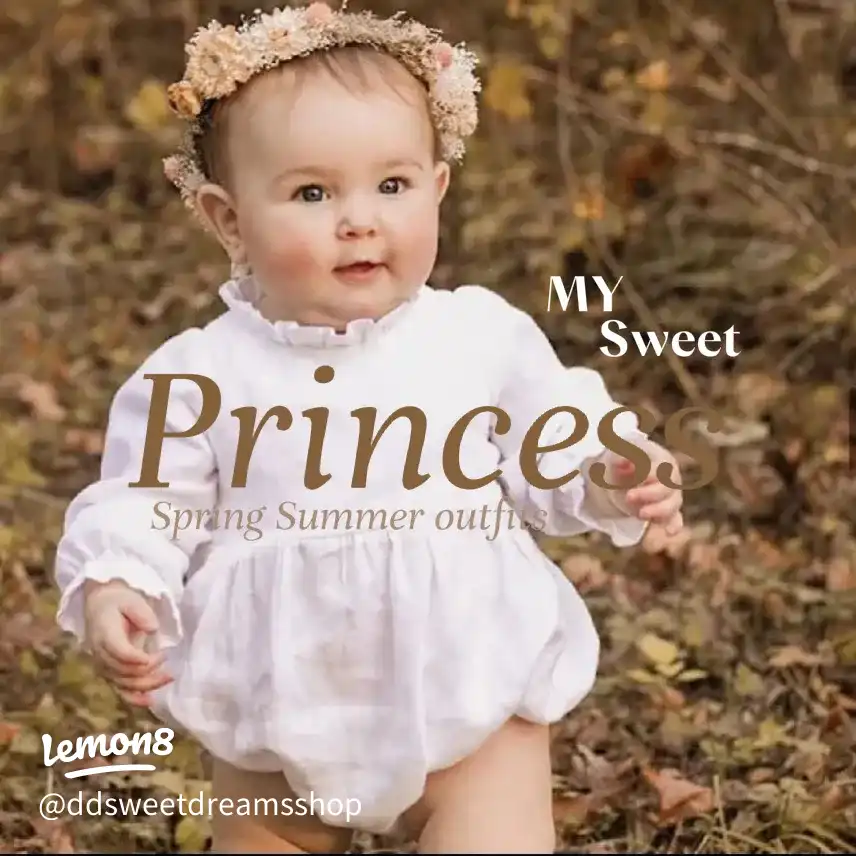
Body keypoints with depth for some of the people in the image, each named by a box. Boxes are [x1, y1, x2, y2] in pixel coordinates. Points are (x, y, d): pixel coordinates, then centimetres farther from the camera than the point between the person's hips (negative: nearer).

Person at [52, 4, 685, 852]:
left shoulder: (487, 337, -7)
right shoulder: (202, 375, -10)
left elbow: (549, 452, 4)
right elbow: (142, 506, -5)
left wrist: (610, 474, -16)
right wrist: (112, 589, -24)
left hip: (471, 702, -1)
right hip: (275, 715, 1)